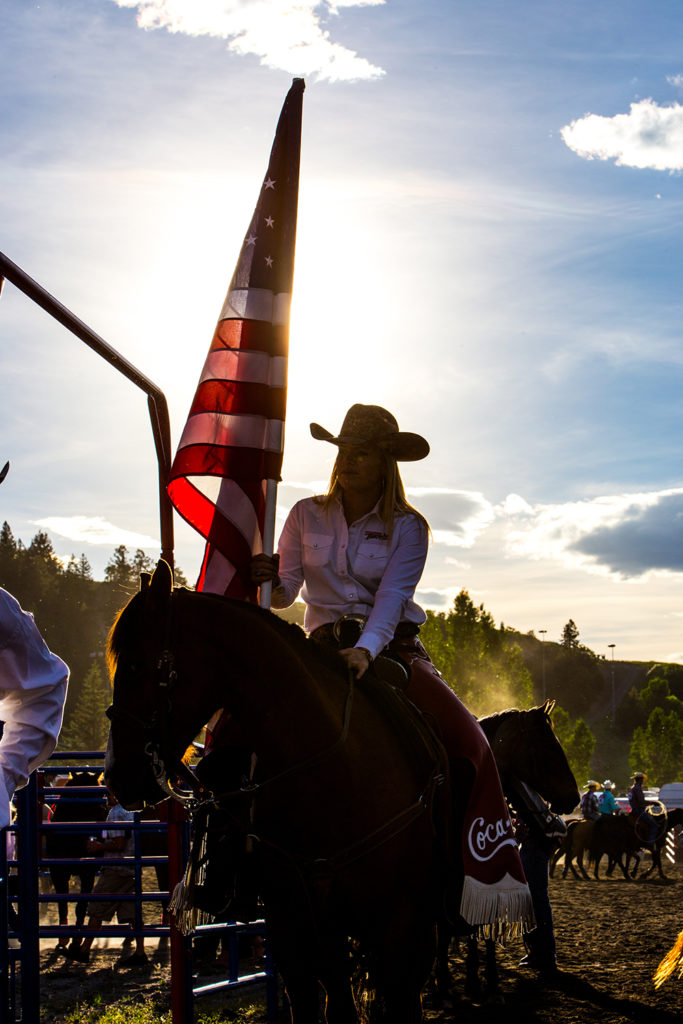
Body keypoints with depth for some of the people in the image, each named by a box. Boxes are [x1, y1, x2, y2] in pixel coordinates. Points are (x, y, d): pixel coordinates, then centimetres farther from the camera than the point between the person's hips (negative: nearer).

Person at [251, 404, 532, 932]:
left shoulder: (408, 527, 0)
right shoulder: (306, 516, 7)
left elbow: (391, 598, -14)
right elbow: (285, 594, 8)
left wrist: (366, 650, -33)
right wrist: (268, 578, -16)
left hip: (393, 649, -1)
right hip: (324, 647, 1)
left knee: (468, 743, -22)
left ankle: (490, 871, -14)